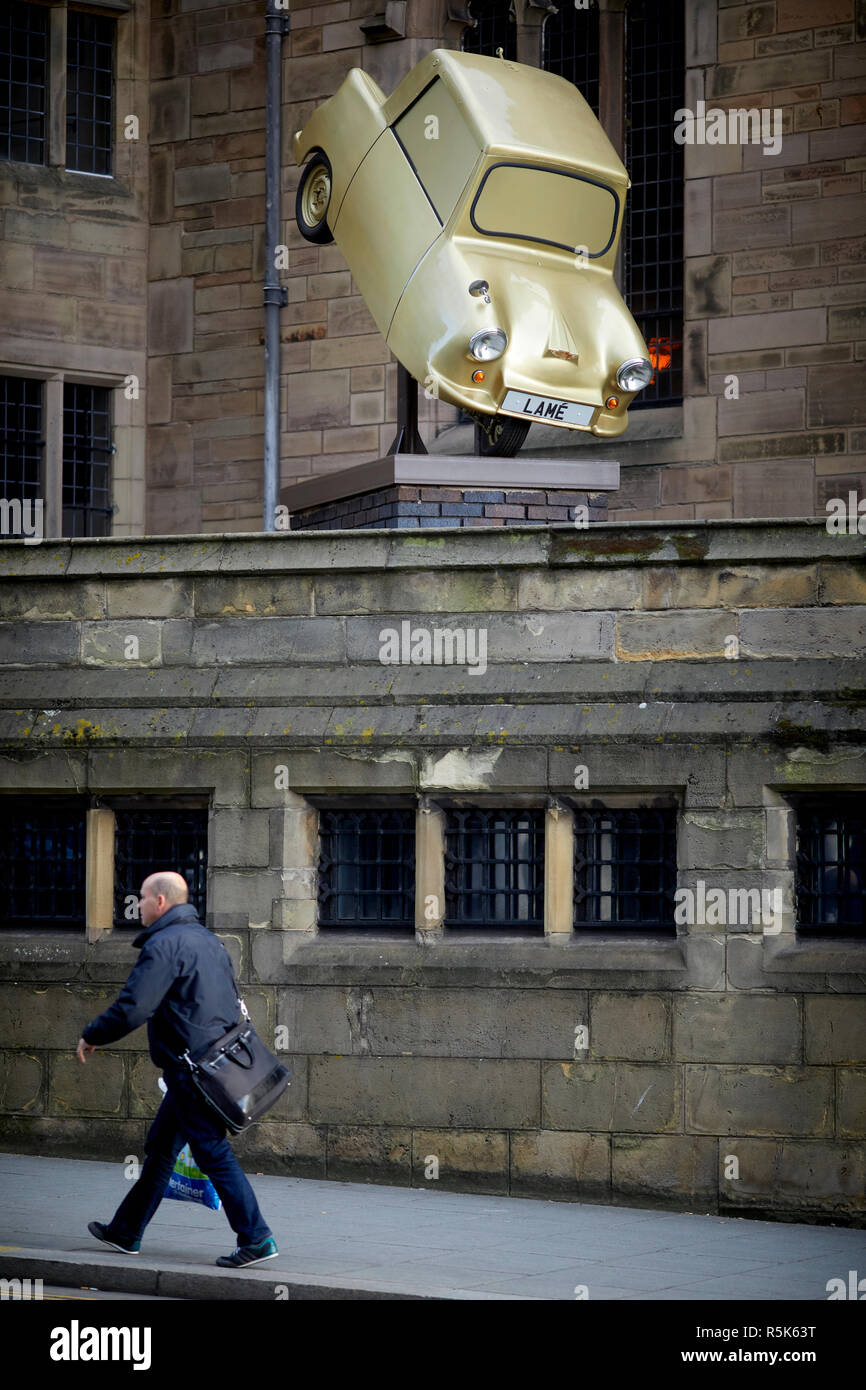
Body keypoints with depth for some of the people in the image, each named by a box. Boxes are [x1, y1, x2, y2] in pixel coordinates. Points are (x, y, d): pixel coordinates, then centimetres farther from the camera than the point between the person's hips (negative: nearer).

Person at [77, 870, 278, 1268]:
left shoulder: (164, 944, -15)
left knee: (213, 1153, -7)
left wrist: (91, 1036, -5)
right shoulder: (208, 940, 15)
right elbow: (232, 1002, 22)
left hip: (190, 1068, -10)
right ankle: (126, 1232, 26)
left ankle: (256, 1238, -7)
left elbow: (132, 1008, -20)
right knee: (160, 1147, 17)